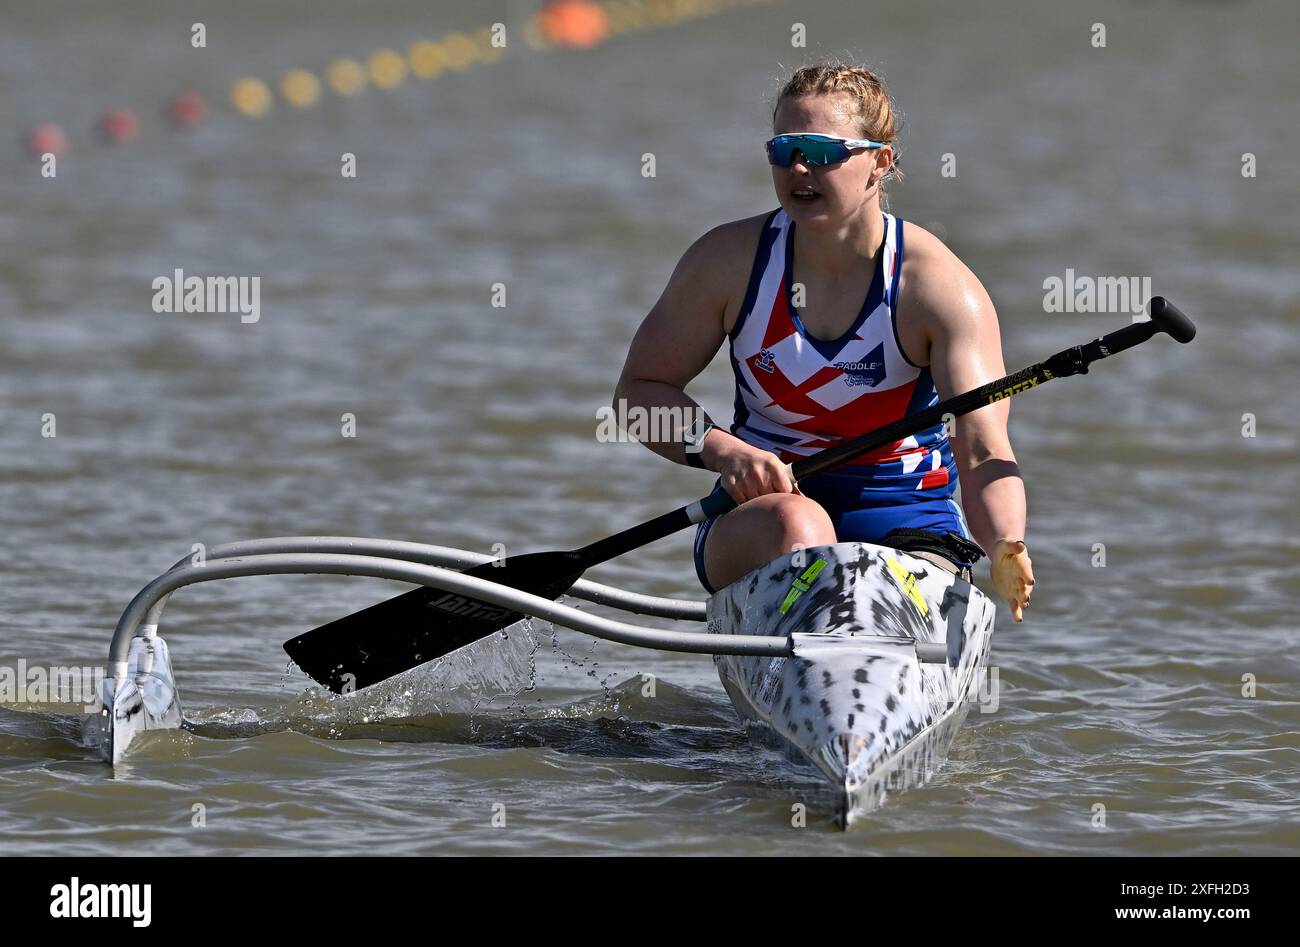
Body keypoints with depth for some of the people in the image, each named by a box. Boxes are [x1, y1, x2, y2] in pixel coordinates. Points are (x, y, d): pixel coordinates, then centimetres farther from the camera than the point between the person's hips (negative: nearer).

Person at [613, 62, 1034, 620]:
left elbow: (984, 454, -23)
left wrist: (1006, 551, -45)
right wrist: (718, 448, -18)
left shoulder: (941, 286, -12)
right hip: (761, 505, 0)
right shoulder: (730, 260, -4)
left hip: (908, 518, 0)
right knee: (796, 524, -34)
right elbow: (640, 389, 4)